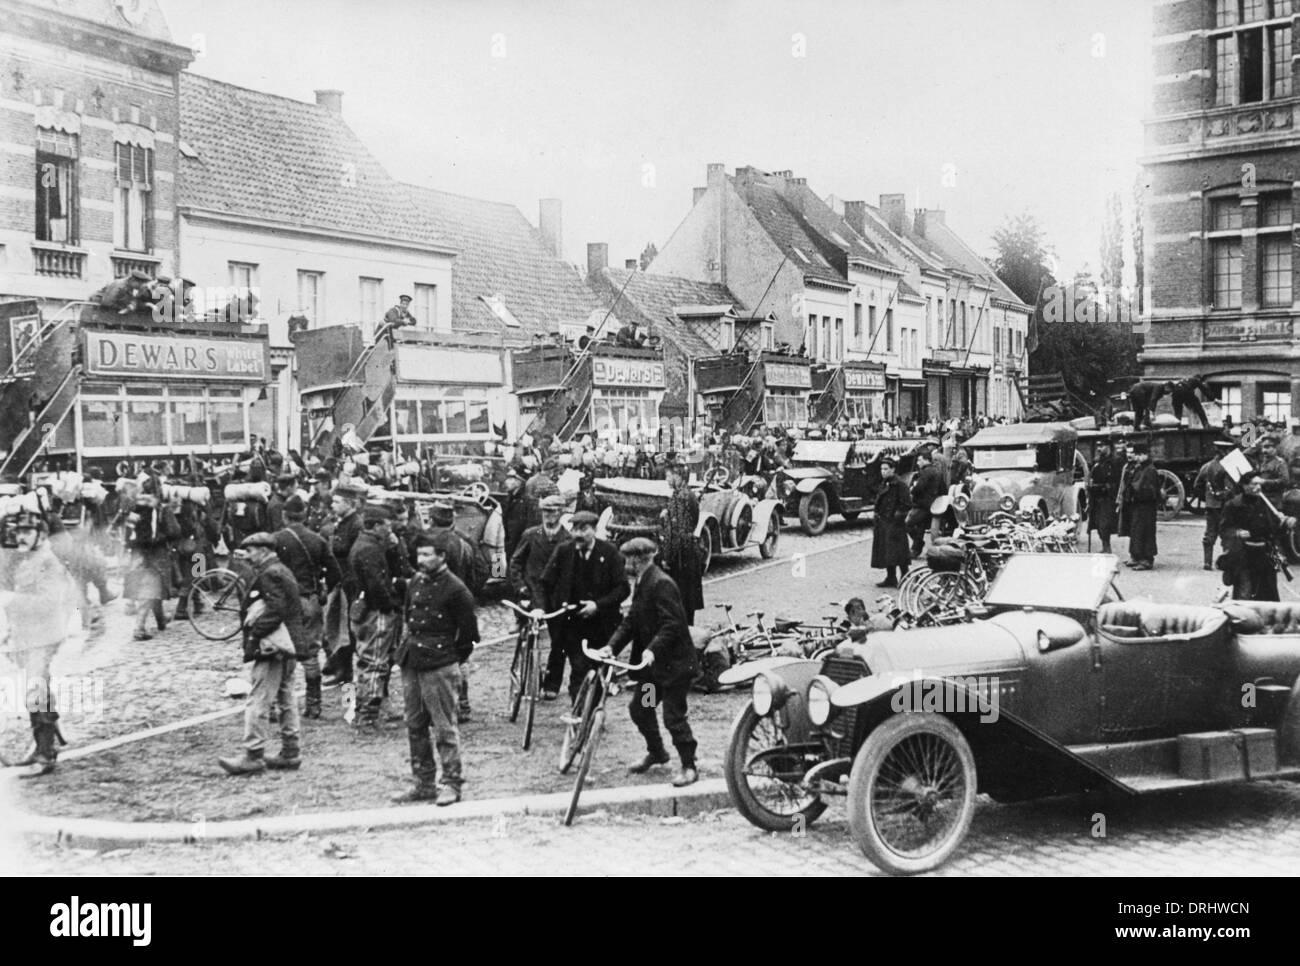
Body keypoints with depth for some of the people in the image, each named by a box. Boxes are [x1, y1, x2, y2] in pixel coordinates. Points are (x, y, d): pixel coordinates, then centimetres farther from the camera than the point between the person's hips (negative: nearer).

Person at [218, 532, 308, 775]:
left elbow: (275, 610, -22)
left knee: (258, 702, -9)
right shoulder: (282, 571, 19)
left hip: (271, 648, -11)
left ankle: (253, 756, -8)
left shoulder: (269, 574, -12)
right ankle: (291, 753, 18)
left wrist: (254, 634, -16)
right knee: (286, 700, 13)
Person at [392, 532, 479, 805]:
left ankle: (451, 784, 5)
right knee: (415, 726, 12)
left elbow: (468, 632, -7)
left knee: (445, 727, -3)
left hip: (439, 667, -8)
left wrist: (452, 659, -1)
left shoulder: (455, 589, -12)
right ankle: (424, 783, 21)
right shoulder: (416, 582, 9)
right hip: (411, 664, 8)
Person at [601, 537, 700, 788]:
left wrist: (653, 649, -35)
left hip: (674, 663, -10)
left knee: (674, 716, -4)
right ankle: (656, 752, 36)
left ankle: (689, 767, 8)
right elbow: (631, 621, 11)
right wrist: (612, 646, -2)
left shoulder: (661, 584, -19)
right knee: (638, 708, 16)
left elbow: (671, 624, -26)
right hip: (653, 663, 10)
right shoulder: (642, 584, 12)